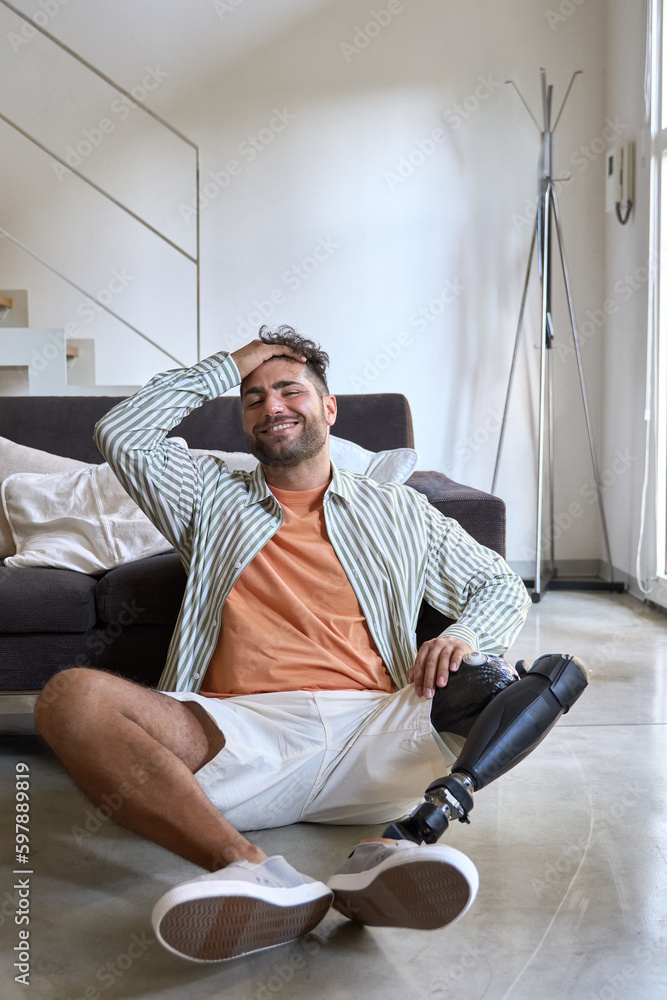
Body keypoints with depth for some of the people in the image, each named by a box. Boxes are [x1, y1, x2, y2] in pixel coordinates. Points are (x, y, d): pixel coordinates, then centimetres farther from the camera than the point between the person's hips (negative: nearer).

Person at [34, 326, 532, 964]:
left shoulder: (398, 511, 25)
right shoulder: (212, 499, 26)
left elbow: (503, 587, 22)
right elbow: (120, 434, 13)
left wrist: (462, 636, -2)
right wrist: (227, 367, 19)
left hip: (374, 730, 1)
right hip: (240, 733, 0)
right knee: (73, 697, -28)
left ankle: (391, 849, -45)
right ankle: (251, 871, -44)